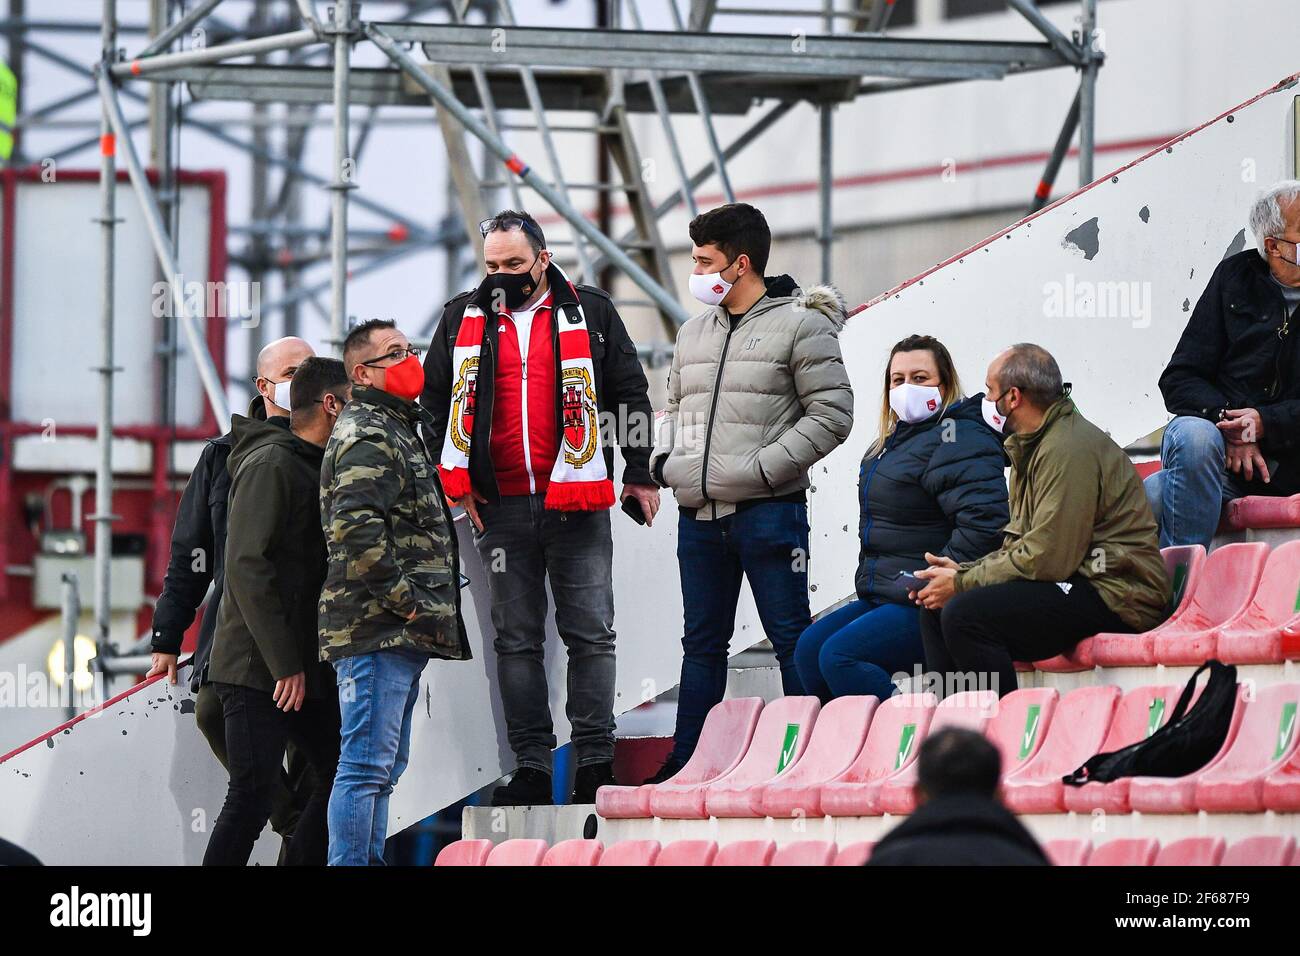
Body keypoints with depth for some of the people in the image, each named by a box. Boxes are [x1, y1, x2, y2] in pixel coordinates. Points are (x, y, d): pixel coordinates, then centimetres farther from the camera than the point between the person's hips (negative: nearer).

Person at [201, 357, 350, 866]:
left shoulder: (314, 468, 17)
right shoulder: (269, 464, -12)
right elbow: (247, 566, -20)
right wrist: (283, 662, -22)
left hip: (301, 666, 10)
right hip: (258, 668, -10)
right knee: (251, 799, -10)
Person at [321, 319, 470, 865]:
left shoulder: (399, 430, 23)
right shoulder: (367, 439, -12)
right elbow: (356, 530, -25)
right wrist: (408, 601, -20)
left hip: (399, 635, 11)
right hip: (377, 630, -11)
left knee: (381, 769, 13)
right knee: (367, 766, -12)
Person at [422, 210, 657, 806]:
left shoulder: (590, 314, 4)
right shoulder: (462, 320, 9)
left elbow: (631, 395, 8)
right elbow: (435, 402, 15)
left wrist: (639, 475, 4)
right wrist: (457, 481, 7)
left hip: (577, 503, -2)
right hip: (500, 507, 2)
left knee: (590, 634, -1)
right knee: (516, 640, 4)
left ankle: (596, 763, 4)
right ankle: (531, 768, 7)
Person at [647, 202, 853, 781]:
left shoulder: (800, 325, -5)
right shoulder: (694, 333, 16)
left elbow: (832, 414, -9)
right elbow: (675, 405, 26)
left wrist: (765, 466, -14)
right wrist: (664, 459, 6)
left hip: (767, 512, -7)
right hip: (698, 515, 7)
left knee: (792, 641, -2)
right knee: (702, 643, 12)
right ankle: (686, 765, 17)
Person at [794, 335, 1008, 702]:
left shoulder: (959, 441, -13)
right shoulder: (891, 445, 19)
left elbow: (984, 523, -25)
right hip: (881, 598, 10)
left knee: (839, 656, -23)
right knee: (808, 649, 2)